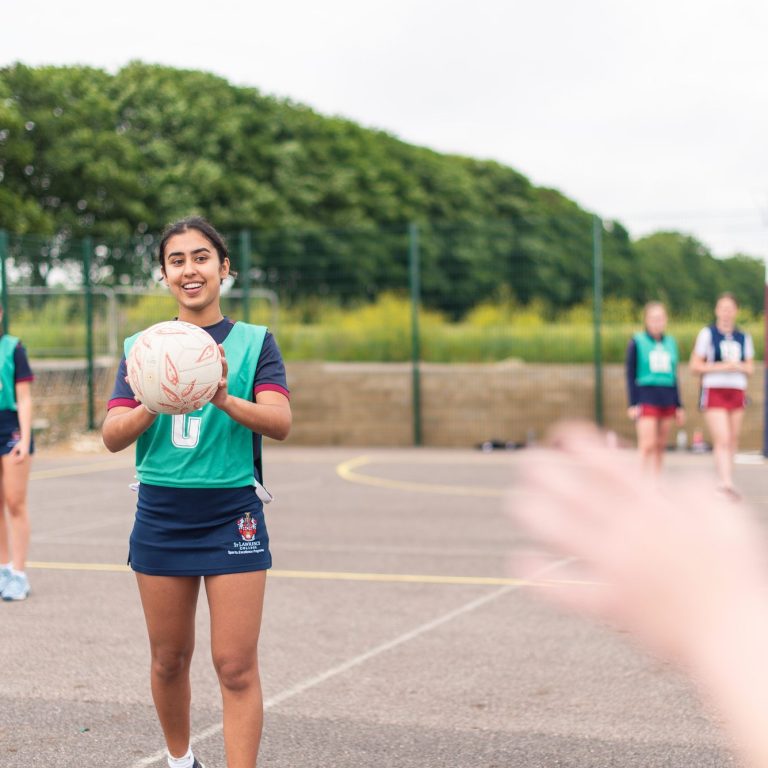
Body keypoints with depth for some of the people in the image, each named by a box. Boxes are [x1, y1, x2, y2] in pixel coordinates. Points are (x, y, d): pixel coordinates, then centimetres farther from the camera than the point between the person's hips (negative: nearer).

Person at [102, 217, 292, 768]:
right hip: (161, 515, 3)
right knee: (169, 659, 13)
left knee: (236, 666, -6)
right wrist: (151, 407, -25)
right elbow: (112, 435, -4)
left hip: (232, 515, -2)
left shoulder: (255, 342, -1)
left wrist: (225, 400, -33)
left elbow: (280, 423, -15)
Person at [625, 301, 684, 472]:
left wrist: (679, 406, 16)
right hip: (646, 396, -5)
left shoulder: (671, 343, 13)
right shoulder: (636, 342, -1)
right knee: (648, 444, -12)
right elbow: (630, 375, -1)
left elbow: (674, 376, 18)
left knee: (661, 445, 6)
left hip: (667, 398, 5)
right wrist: (633, 404, -8)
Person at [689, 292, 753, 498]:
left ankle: (725, 480, 15)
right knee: (722, 440, -15)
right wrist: (721, 366, -14)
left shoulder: (744, 338, 11)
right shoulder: (707, 334, -1)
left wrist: (739, 366, -8)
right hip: (714, 391, -4)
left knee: (732, 440, 4)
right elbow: (695, 366, -3)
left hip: (737, 392, 4)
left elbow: (750, 367, 14)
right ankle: (726, 482, -23)